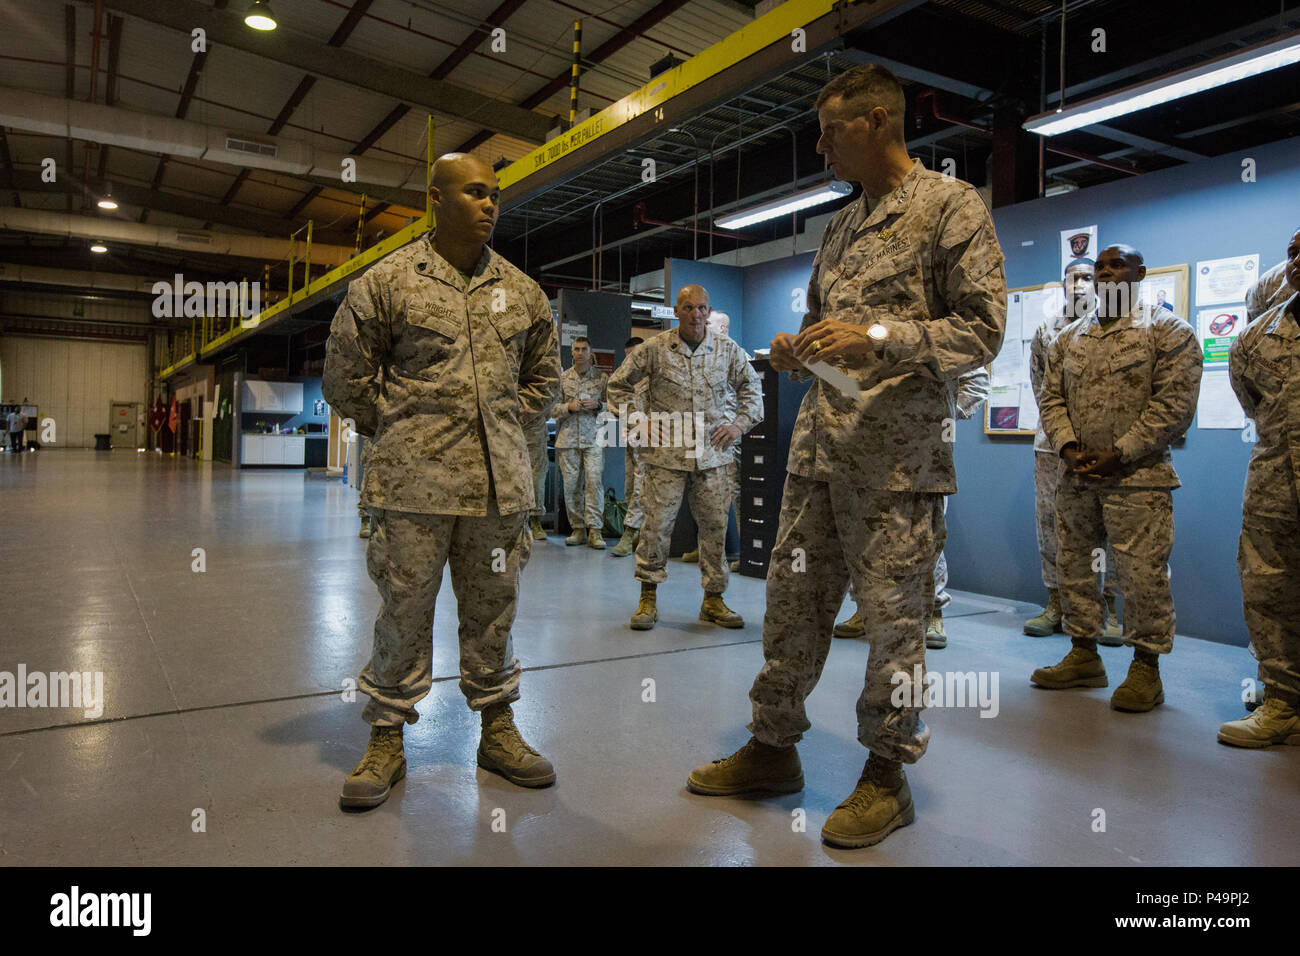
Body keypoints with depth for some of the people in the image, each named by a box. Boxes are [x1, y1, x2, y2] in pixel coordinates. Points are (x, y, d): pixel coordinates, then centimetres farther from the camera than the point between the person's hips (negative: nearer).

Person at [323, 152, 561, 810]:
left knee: (492, 608, 11)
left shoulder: (521, 291, 11)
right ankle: (387, 741, 19)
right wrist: (397, 432, 6)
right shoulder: (387, 281, 1)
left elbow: (542, 377, 23)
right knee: (405, 607, 3)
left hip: (498, 481, 3)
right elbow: (346, 375, 6)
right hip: (414, 482, -3)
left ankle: (498, 730, 26)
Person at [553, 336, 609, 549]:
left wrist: (598, 404, -10)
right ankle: (578, 529, 11)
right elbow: (554, 407, 10)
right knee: (571, 484, 1)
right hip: (568, 437, 2)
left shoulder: (602, 378, 7)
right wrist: (569, 406, -9)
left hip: (593, 437, -2)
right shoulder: (563, 378, 10)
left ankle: (595, 531, -10)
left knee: (594, 480, -13)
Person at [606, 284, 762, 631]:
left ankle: (713, 600, 17)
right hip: (666, 454, -2)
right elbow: (618, 385, 9)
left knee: (715, 527, 4)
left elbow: (751, 387, 18)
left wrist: (740, 423, 4)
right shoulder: (654, 349, 1)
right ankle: (648, 598, 10)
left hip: (713, 455, 2)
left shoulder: (728, 350, 6)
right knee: (656, 526, -4)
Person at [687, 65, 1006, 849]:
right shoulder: (841, 226, 19)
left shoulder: (952, 206, -1)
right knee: (792, 602, 10)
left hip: (896, 458, -7)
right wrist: (798, 350, 5)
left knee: (895, 616, 3)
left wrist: (878, 337, -21)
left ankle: (887, 775, 20)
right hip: (818, 449, 7)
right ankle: (774, 748, 25)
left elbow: (982, 330, -9)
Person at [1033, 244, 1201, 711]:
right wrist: (1067, 447, -6)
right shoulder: (1069, 337, 14)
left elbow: (1175, 403, -8)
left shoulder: (1167, 330, 0)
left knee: (1142, 575, -4)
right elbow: (1051, 397, 11)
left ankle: (1145, 668, 10)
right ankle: (1084, 656, 23)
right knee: (1073, 567, 10)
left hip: (1137, 477, -5)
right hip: (1076, 477, 5)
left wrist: (1118, 454, -14)